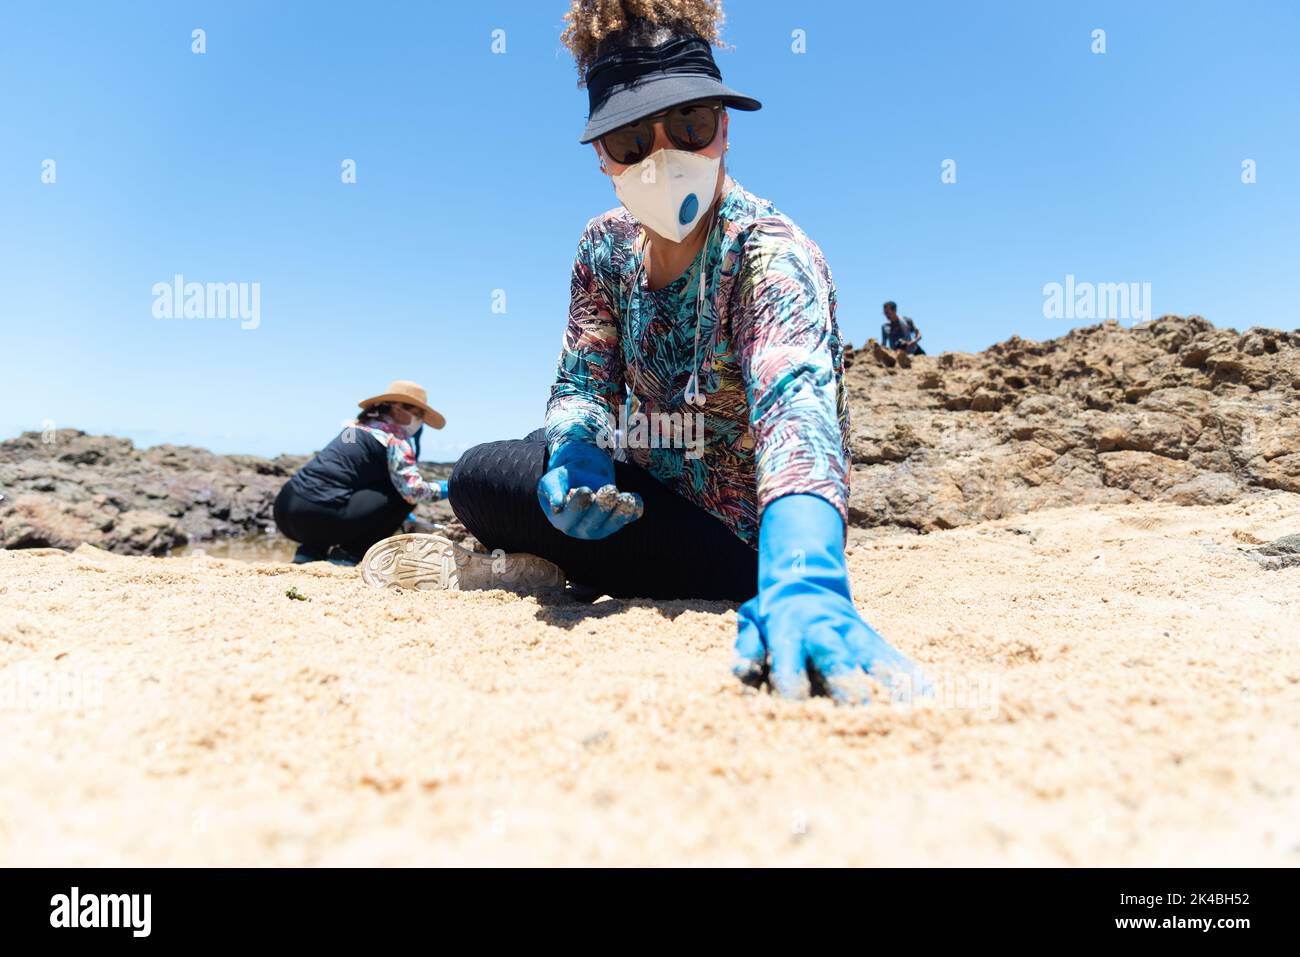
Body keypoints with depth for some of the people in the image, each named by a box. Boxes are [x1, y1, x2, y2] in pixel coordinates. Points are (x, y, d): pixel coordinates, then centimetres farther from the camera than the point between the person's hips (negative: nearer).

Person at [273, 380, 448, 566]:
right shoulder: (395, 438, -2)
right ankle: (347, 555, 2)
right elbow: (413, 490, -14)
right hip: (317, 517, -8)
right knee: (402, 494, 2)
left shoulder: (358, 426, 23)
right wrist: (440, 490, 7)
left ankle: (309, 553, 17)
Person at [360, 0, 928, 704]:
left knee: (484, 477, -19)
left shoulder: (769, 254, -22)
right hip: (654, 496, 7)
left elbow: (795, 404, -40)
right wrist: (575, 460, -28)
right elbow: (582, 384, -4)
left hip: (733, 545, -6)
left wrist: (802, 580, -58)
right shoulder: (607, 247, -2)